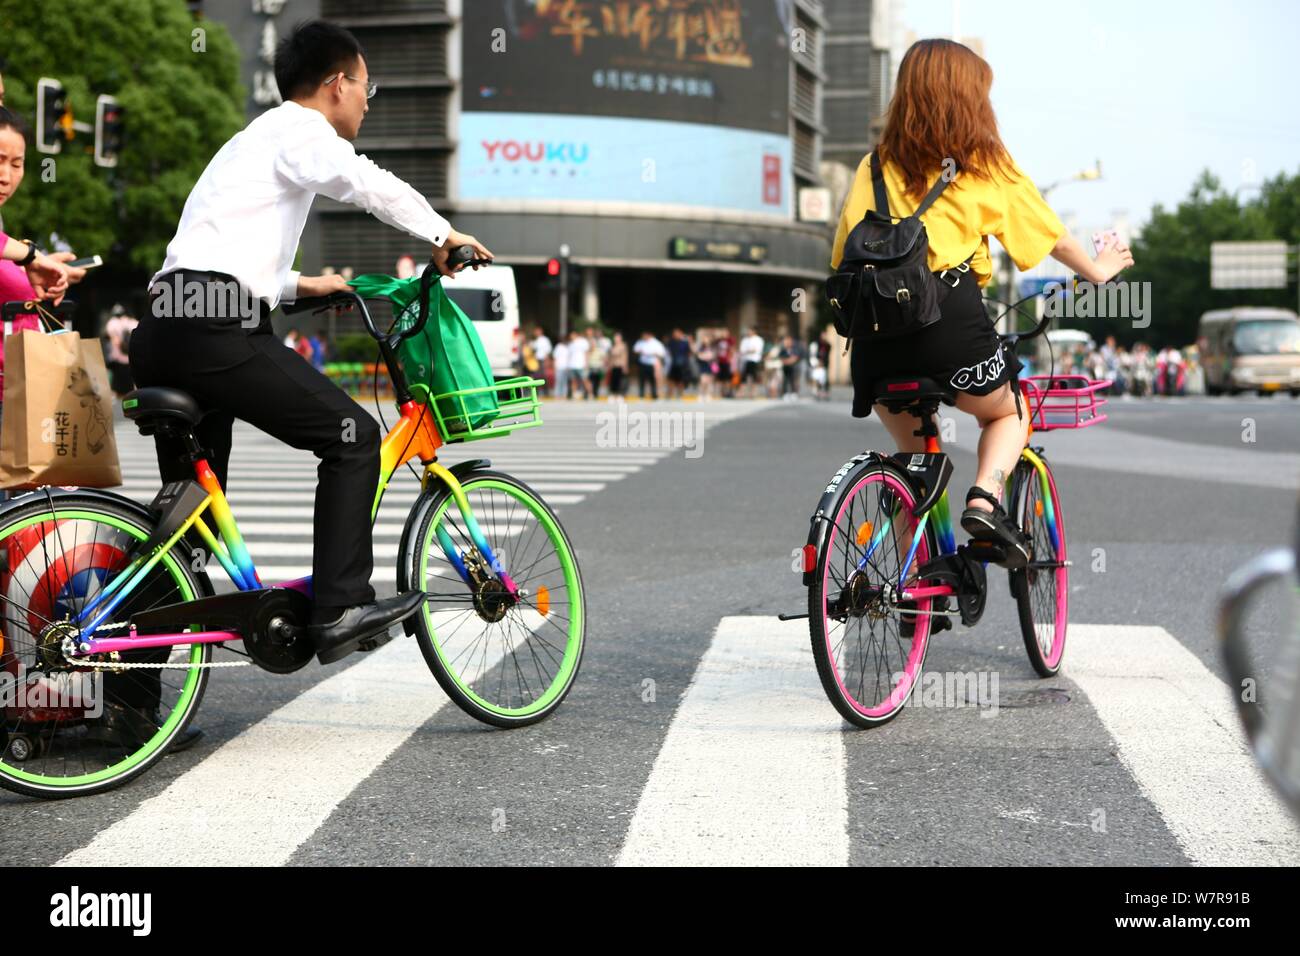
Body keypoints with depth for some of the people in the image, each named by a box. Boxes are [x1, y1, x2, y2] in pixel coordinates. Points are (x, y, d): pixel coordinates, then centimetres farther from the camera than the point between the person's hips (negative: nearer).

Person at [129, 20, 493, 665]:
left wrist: (300, 286, 38)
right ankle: (339, 610, -11)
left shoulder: (254, 139, 32)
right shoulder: (300, 129, 3)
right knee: (353, 436, -6)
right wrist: (444, 237, -5)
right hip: (215, 329, -10)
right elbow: (373, 186, -16)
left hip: (161, 334, 10)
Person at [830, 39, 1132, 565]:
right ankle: (984, 499, -2)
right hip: (950, 315, -3)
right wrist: (1096, 269, 36)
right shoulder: (985, 164, 9)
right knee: (1008, 412, 25)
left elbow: (843, 254, 11)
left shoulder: (876, 166, 15)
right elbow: (1048, 233, 19)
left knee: (910, 450, 23)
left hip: (878, 323, 3)